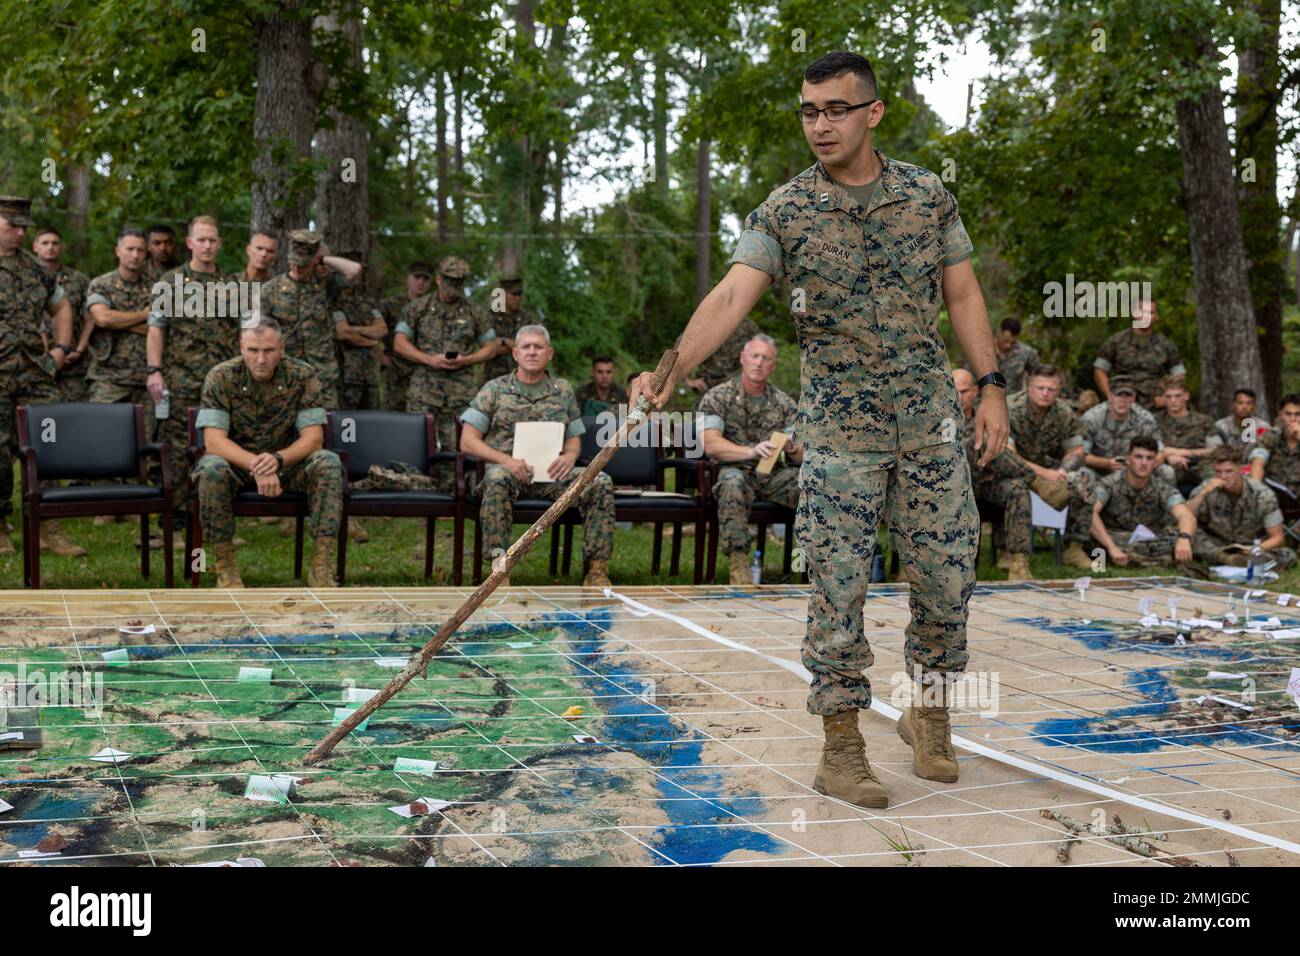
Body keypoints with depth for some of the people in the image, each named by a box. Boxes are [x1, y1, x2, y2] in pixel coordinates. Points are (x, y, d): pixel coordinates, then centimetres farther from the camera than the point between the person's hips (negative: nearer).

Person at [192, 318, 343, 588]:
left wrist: (277, 459, -35)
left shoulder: (302, 375, -11)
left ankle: (322, 569, -28)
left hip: (286, 462, 1)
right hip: (236, 462, -1)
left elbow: (313, 437, -15)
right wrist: (255, 465, -38)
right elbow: (213, 441, -21)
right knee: (211, 469, -35)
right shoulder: (221, 377, -15)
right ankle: (225, 568, -21)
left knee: (328, 464, -28)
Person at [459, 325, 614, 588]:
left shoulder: (563, 391, 17)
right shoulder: (494, 390, 7)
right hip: (506, 468, -3)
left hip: (551, 472, 3)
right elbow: (468, 441, 1)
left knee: (600, 483, -22)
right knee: (497, 480, -39)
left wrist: (569, 456, -6)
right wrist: (506, 460, -15)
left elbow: (574, 438, 20)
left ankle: (595, 569, -19)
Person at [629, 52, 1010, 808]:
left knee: (948, 576, 6)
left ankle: (931, 714, 29)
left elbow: (962, 296, 8)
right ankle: (841, 746, 10)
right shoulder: (785, 212, -5)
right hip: (840, 432, -2)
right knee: (839, 589, -2)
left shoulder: (929, 196, 3)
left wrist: (991, 386, 1)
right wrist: (670, 370, -32)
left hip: (931, 425, 2)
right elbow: (732, 297, -18)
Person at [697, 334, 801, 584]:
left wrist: (792, 449, -20)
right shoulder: (717, 397, 0)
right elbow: (711, 445, -15)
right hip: (736, 472, -3)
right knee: (732, 481, -39)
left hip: (774, 476, 3)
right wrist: (752, 451, -30)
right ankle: (738, 564, -36)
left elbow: (802, 455, 6)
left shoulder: (785, 403, 11)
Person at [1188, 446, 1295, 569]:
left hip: (1250, 548, 0)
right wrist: (1203, 493, -31)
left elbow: (1278, 537, -11)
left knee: (1288, 556, -29)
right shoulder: (1208, 488, -11)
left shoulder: (1262, 494, -14)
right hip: (1215, 546, 0)